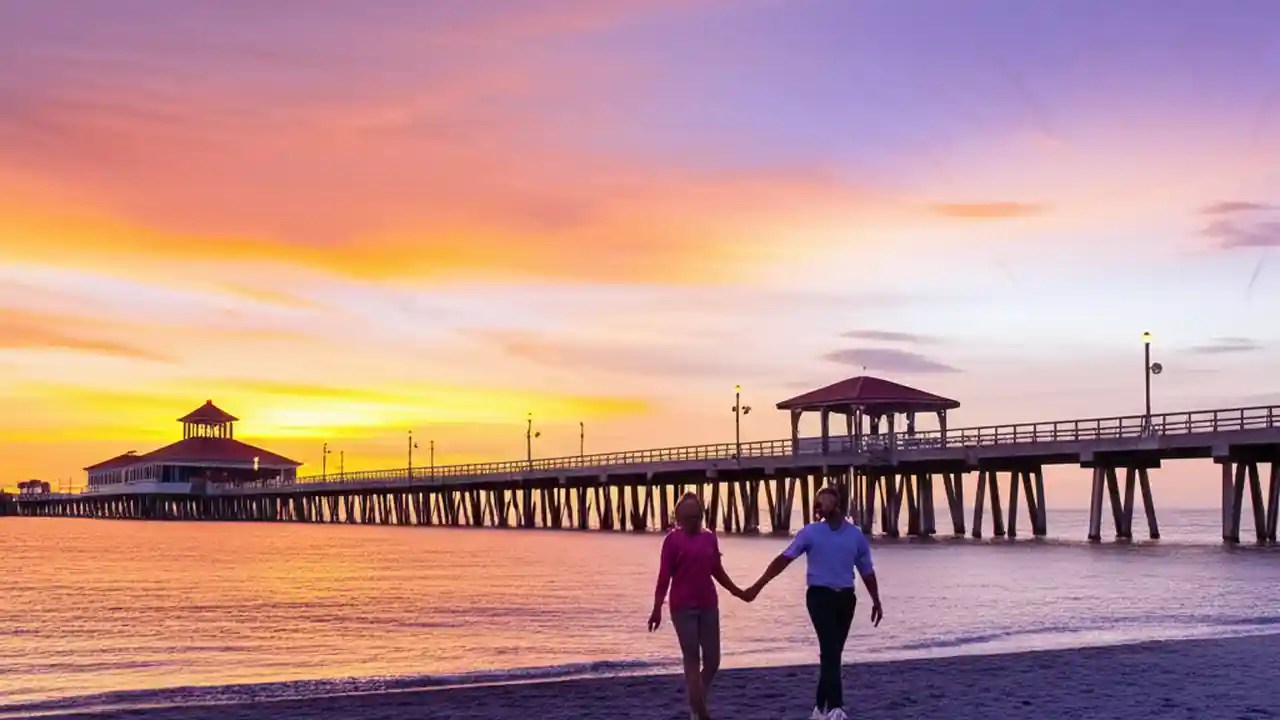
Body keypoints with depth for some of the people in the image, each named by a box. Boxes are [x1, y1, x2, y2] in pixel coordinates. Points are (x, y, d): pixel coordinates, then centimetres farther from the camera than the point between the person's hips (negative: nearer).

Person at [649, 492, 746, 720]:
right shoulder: (673, 540, -7)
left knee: (712, 660, 7)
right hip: (683, 608, -5)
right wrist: (657, 609, -15)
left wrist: (737, 591, 23)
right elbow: (664, 576, -9)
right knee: (692, 660, -1)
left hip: (708, 606, 5)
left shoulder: (709, 538, 7)